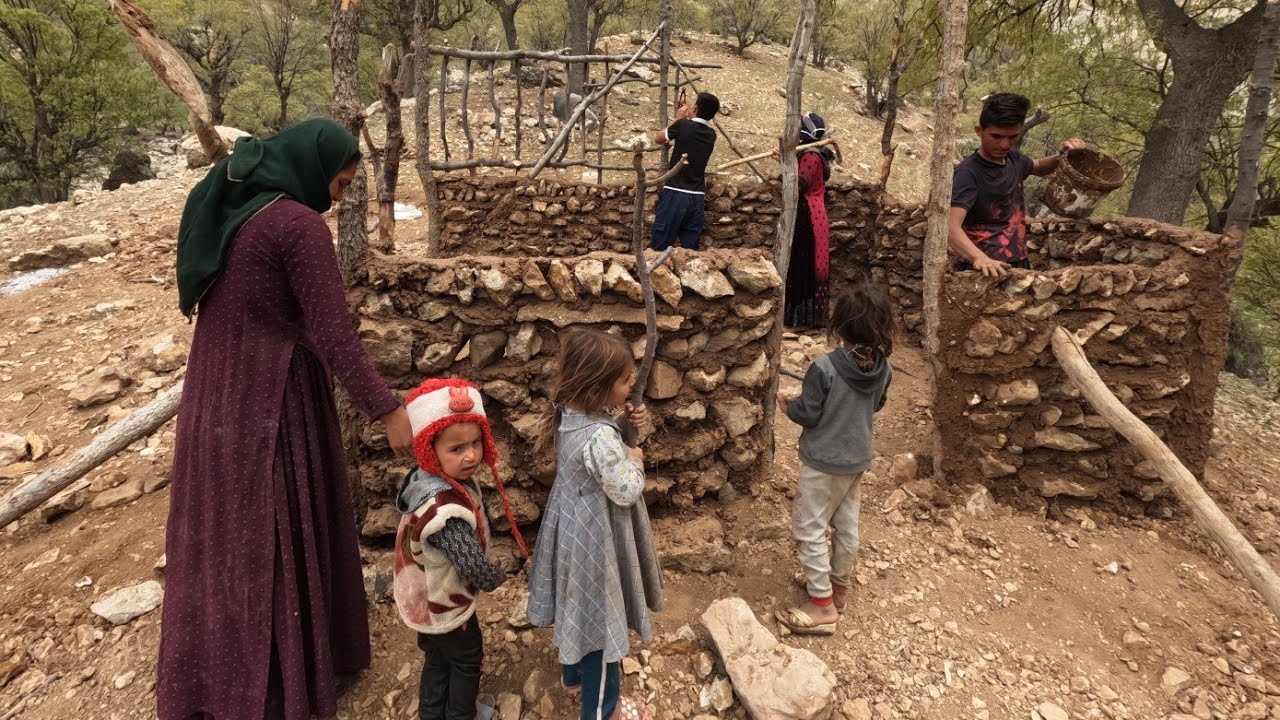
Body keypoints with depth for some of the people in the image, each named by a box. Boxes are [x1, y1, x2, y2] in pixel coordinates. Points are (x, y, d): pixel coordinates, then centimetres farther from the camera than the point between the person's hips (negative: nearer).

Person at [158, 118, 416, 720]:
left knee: (223, 529, 20)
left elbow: (207, 297, 15)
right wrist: (387, 410, -20)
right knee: (284, 533, 7)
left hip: (215, 395, 8)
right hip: (274, 399, -8)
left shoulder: (221, 206, 7)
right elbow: (333, 333, -23)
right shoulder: (299, 225, -19)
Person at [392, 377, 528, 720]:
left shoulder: (432, 478, -10)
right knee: (466, 658, 18)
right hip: (444, 603, -8)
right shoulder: (446, 510, -40)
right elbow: (472, 564, -32)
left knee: (438, 658, 27)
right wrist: (495, 579, -12)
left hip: (426, 598, 8)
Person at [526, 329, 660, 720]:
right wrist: (634, 460, -8)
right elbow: (626, 492, -26)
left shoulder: (571, 414, -6)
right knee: (599, 616, 10)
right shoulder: (600, 437, -34)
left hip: (573, 529, 9)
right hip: (594, 539, -9)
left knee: (579, 608, 28)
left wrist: (627, 423, -1)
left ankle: (573, 675, 51)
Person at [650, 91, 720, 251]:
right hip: (697, 197, 5)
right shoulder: (711, 134, 8)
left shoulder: (683, 125, -7)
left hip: (676, 193, -5)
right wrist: (687, 117, 27)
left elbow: (658, 139, 10)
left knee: (659, 246, -3)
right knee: (690, 247, 7)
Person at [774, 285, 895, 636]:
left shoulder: (825, 368, -26)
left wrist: (787, 405, 1)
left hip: (823, 461, -6)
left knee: (809, 529, 5)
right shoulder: (883, 368, -6)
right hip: (857, 459, 7)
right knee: (847, 526, 19)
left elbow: (808, 414, -19)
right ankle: (838, 586, 37)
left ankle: (822, 606, 9)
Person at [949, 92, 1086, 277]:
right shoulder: (968, 172, -18)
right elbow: (950, 227, -31)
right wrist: (979, 258, -48)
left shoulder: (1013, 158, 7)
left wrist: (1061, 156, 8)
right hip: (983, 271, -7)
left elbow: (1039, 167, 30)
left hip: (1018, 265, 7)